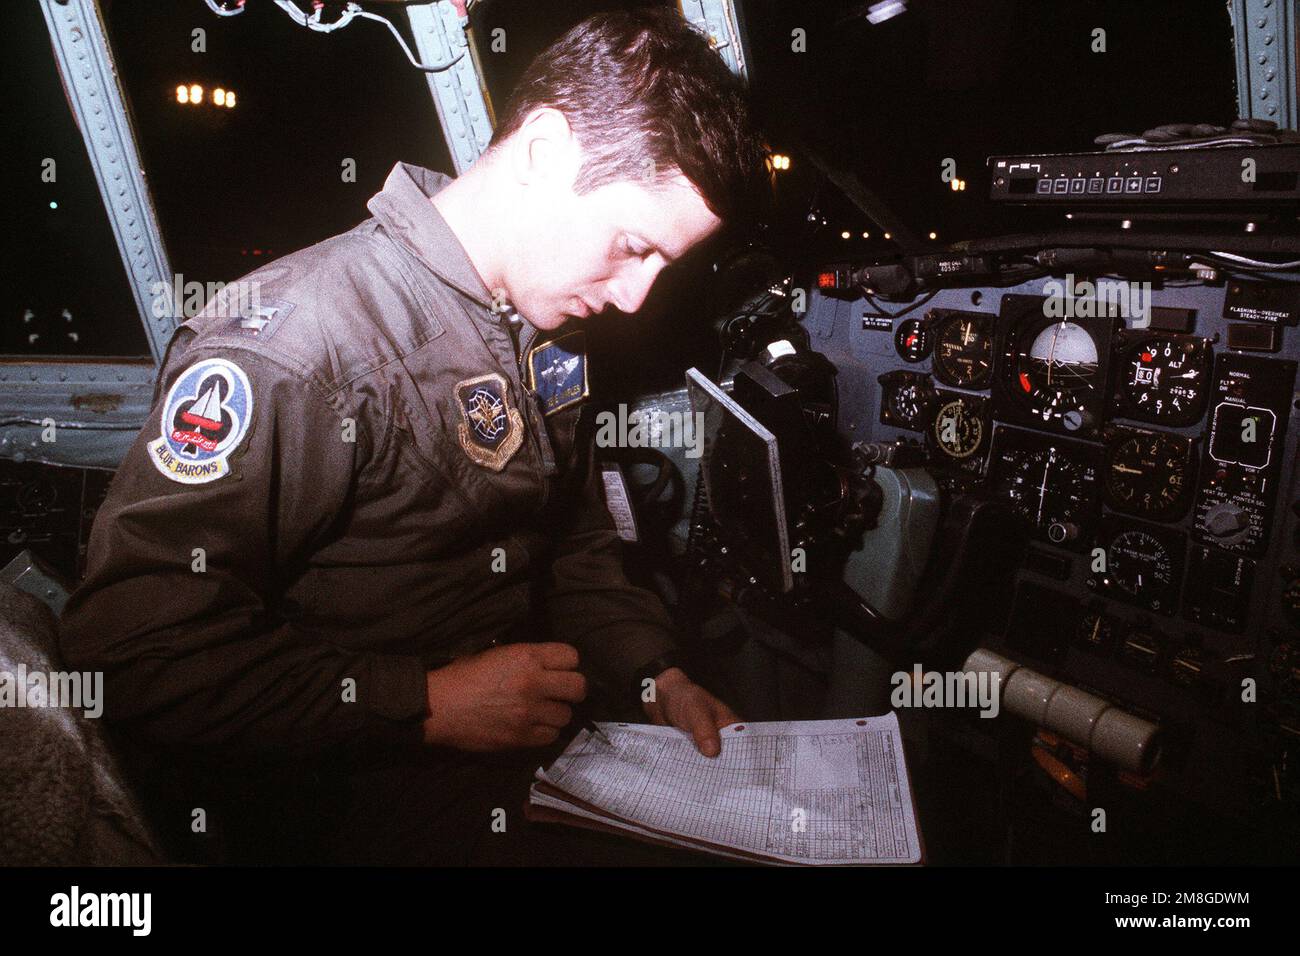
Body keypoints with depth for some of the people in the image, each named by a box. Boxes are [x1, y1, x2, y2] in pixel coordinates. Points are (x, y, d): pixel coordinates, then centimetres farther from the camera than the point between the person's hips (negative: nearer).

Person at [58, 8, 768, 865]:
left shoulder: (551, 322, 6)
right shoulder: (292, 348, -22)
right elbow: (132, 653, -22)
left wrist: (656, 673, 0)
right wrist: (425, 705, -21)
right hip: (348, 818, -7)